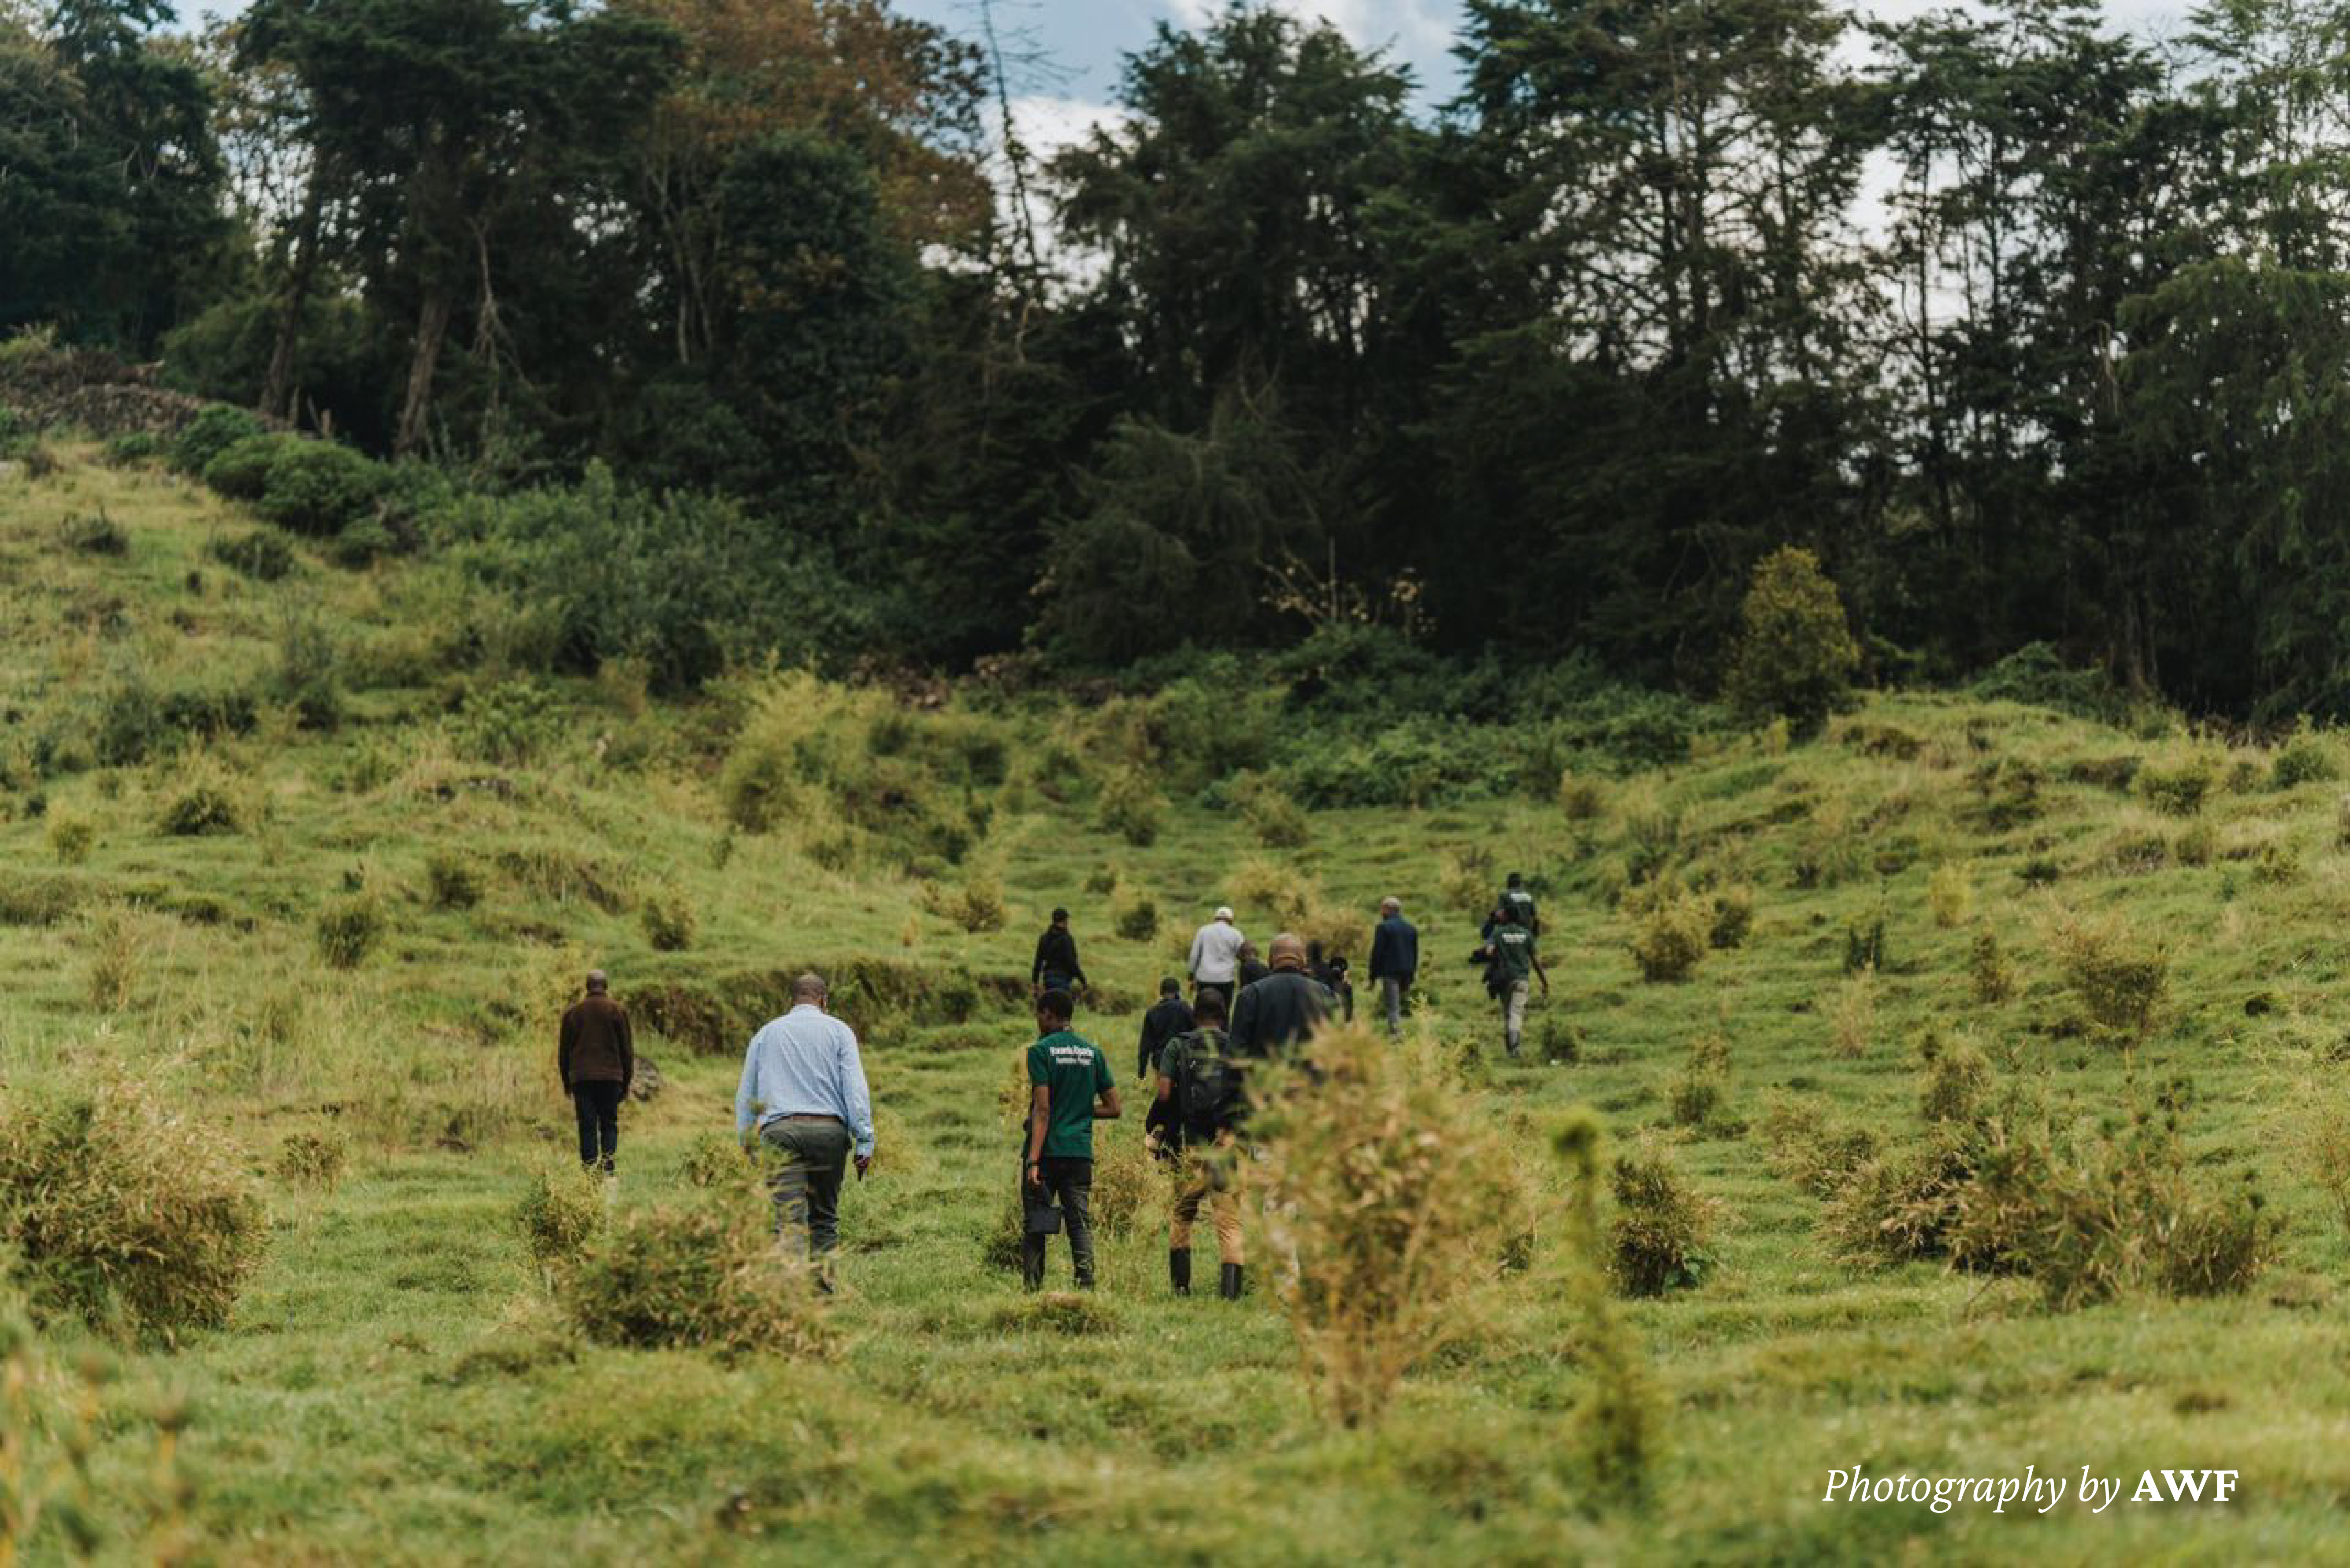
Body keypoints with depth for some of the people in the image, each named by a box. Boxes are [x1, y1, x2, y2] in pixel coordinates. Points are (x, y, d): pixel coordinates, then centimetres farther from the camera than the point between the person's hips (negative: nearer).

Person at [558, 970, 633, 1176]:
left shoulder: (573, 1012, 6)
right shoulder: (618, 1011, 2)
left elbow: (563, 1051, 10)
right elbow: (627, 1050, 3)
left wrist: (566, 1082, 18)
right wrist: (626, 1082, 9)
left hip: (581, 1078, 1)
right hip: (611, 1078, -1)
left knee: (587, 1128, 2)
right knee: (610, 1125, 6)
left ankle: (590, 1171, -3)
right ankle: (608, 1168, -7)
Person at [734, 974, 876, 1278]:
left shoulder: (766, 1034, 18)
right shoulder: (838, 1030, 11)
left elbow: (745, 1096, 19)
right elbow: (856, 1087, 0)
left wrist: (745, 1145, 24)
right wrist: (865, 1143, -3)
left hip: (779, 1130, 0)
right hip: (829, 1129, 0)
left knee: (790, 1218, -10)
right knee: (825, 1217, 14)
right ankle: (824, 1283, 6)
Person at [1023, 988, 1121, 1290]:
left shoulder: (1040, 1051, -5)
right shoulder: (1093, 1052, 10)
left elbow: (1042, 1109, -13)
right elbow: (1113, 1108, 9)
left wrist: (1033, 1161, -16)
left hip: (1047, 1152, -4)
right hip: (1081, 1152, 4)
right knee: (1080, 1223, 4)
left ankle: (1032, 1289, 2)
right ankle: (1086, 1286, -8)